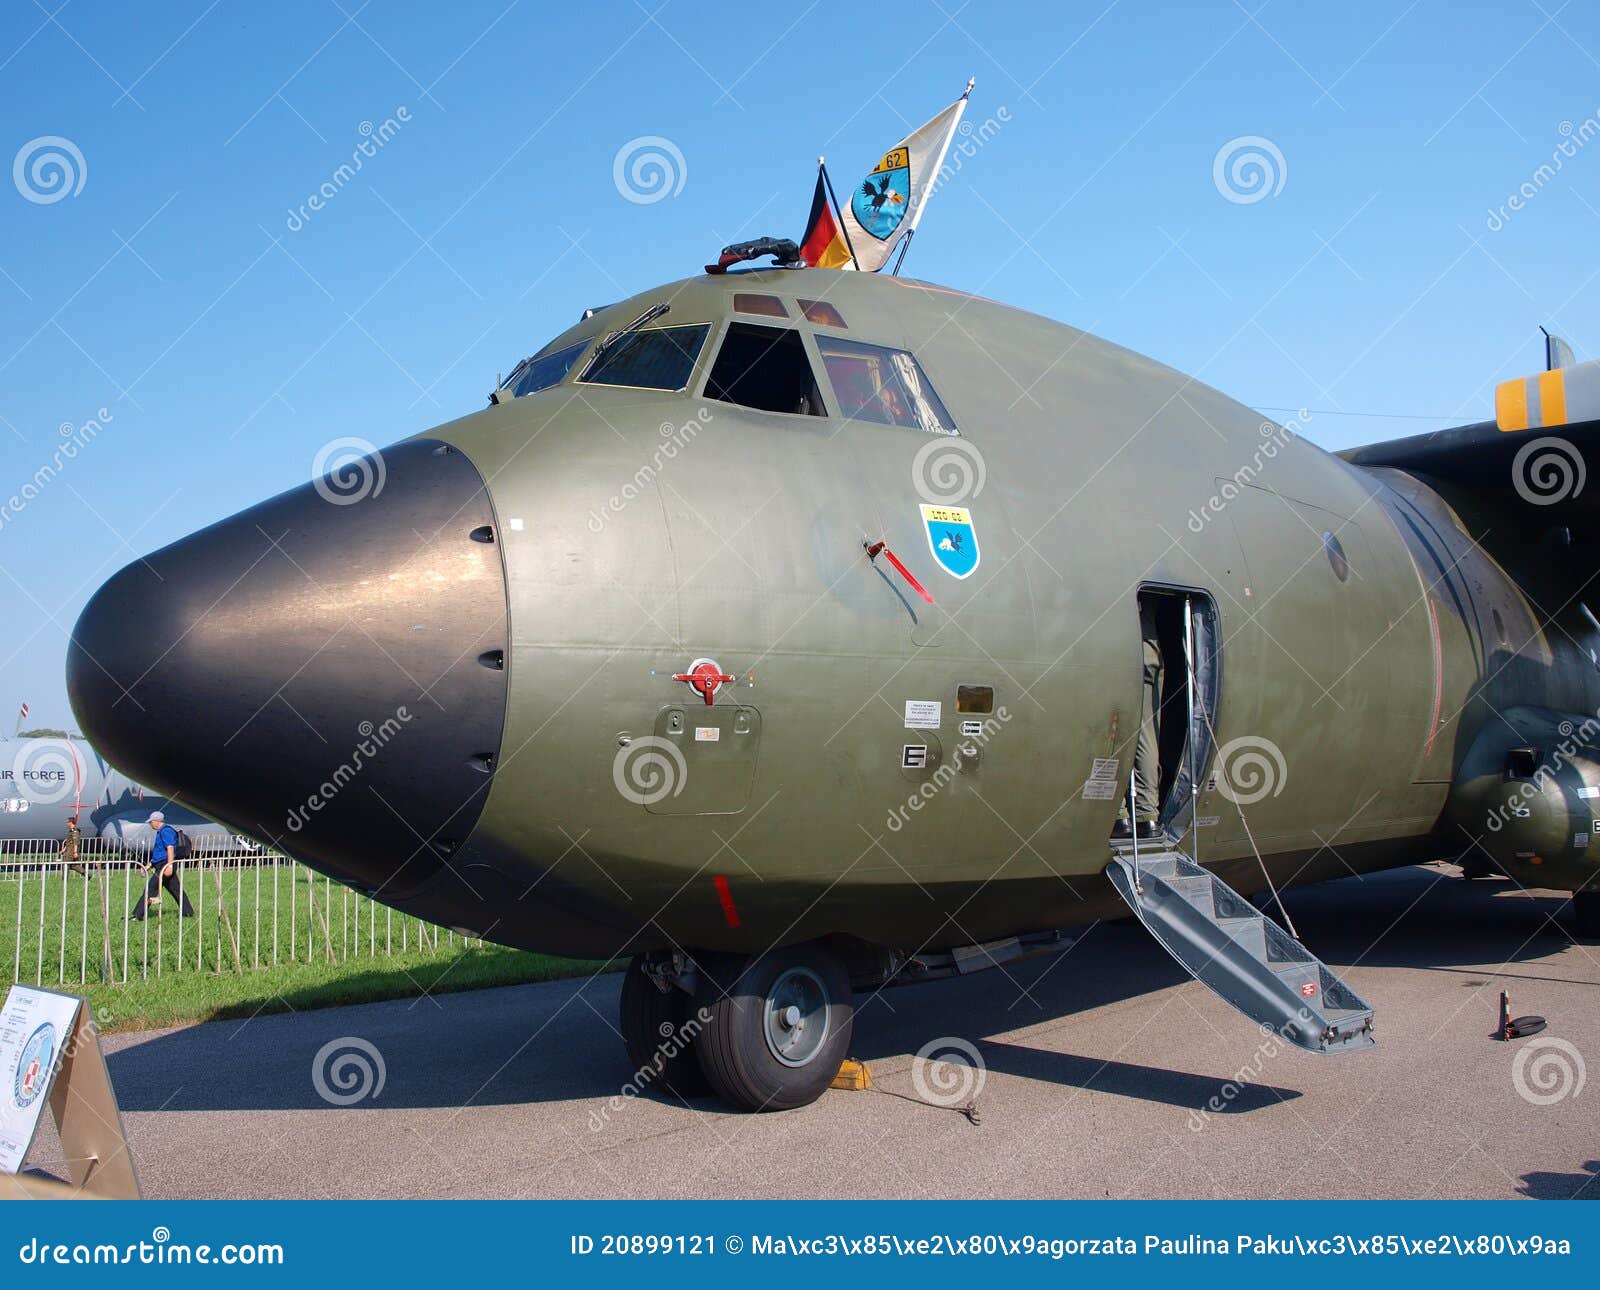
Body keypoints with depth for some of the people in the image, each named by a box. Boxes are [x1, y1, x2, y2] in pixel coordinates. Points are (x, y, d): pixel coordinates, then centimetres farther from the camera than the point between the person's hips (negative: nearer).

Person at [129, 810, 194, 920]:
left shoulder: (166, 831, -11)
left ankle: (138, 915, -9)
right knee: (176, 890, 10)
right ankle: (188, 913, 11)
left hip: (165, 865, -11)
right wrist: (150, 864, 27)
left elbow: (170, 848, -22)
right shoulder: (161, 831, 22)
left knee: (151, 889, -9)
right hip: (162, 865, 11)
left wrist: (169, 865, -29)